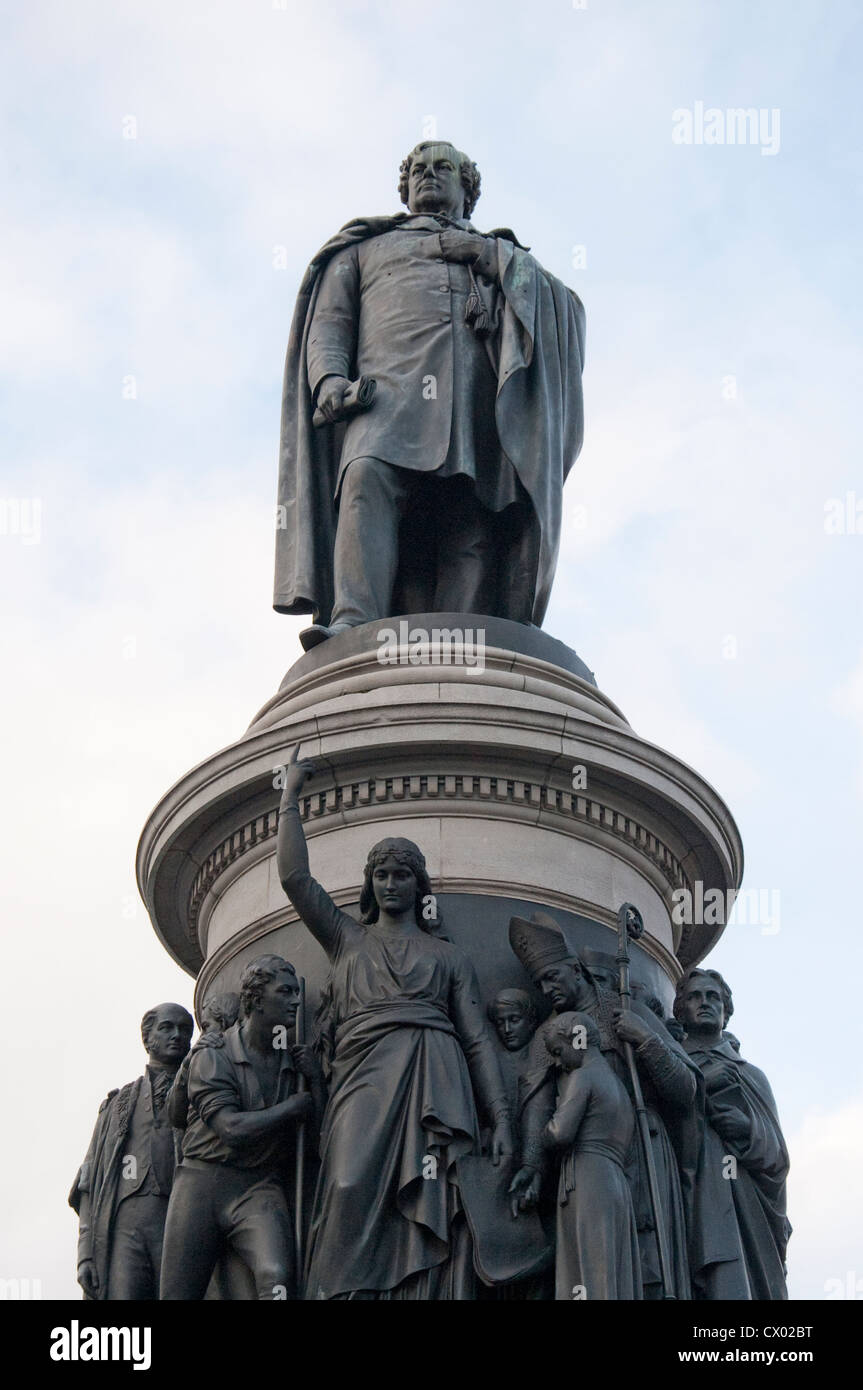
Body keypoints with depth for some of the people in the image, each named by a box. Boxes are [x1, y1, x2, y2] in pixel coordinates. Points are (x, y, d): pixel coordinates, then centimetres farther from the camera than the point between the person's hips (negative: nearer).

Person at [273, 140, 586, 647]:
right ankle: (353, 625, -47)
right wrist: (329, 379, -2)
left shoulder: (504, 257, 36)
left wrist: (494, 257, 6)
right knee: (369, 478, -32)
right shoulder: (366, 247, 35)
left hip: (480, 402, 2)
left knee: (470, 529, -19)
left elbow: (565, 308, 19)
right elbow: (329, 322, 20)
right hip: (389, 389, -1)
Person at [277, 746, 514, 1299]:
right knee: (353, 1193, -22)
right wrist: (291, 796, 15)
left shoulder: (450, 957, 23)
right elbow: (295, 877, 13)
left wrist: (501, 1119, 3)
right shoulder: (347, 938, 25)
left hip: (433, 1075, 0)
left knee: (428, 1214, -16)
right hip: (363, 1076, 0)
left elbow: (478, 1039, 15)